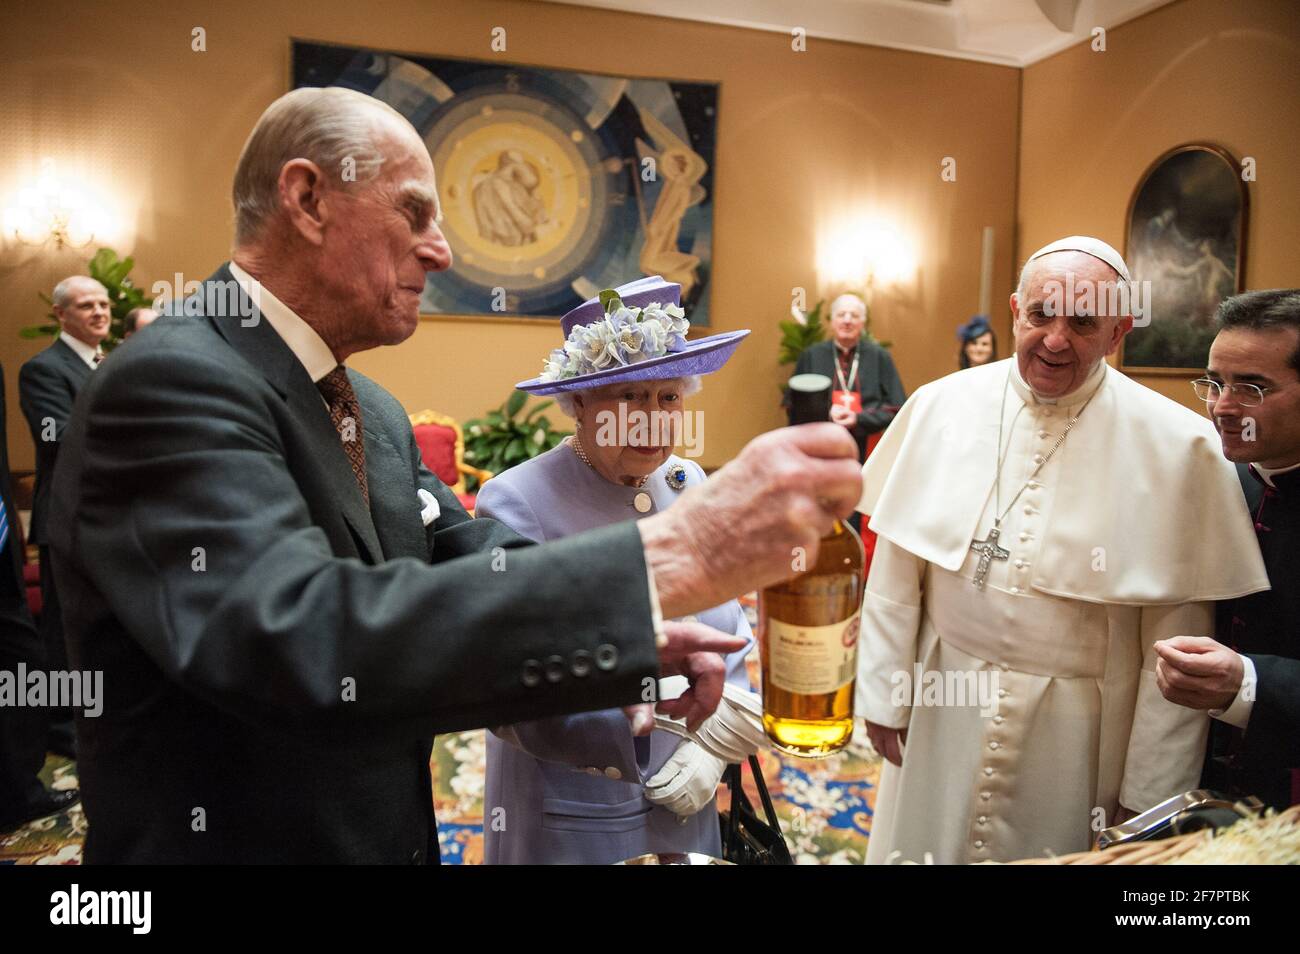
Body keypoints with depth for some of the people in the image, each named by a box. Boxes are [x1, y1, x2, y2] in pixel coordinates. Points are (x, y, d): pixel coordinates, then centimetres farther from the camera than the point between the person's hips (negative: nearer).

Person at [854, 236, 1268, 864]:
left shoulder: (1179, 446, -11)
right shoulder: (941, 406, -6)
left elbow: (1177, 639, -8)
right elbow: (895, 571, -2)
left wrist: (1150, 794, -5)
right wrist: (883, 694, 1)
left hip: (1078, 735, -1)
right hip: (942, 713, 2)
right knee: (922, 848, 17)